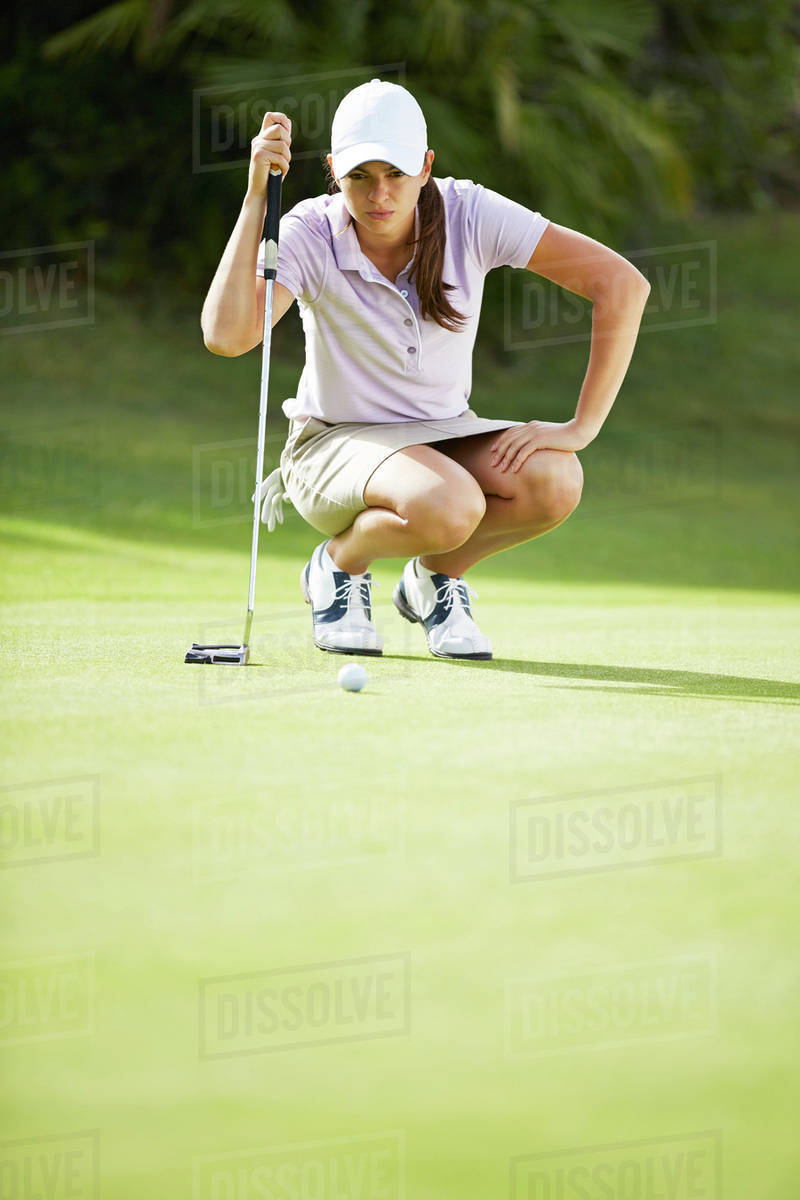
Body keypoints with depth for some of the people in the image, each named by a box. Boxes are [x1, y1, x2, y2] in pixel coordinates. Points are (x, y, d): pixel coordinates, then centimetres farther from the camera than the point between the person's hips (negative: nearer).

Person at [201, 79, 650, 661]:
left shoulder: (471, 215, -15)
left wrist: (581, 428, -21)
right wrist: (256, 195, -36)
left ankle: (436, 576, 2)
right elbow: (226, 335, -35)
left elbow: (623, 284, -16)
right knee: (446, 505, -37)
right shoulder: (310, 234, -18)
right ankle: (340, 564, -2)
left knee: (554, 480, -29)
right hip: (338, 445, -3)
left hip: (445, 434, 3)